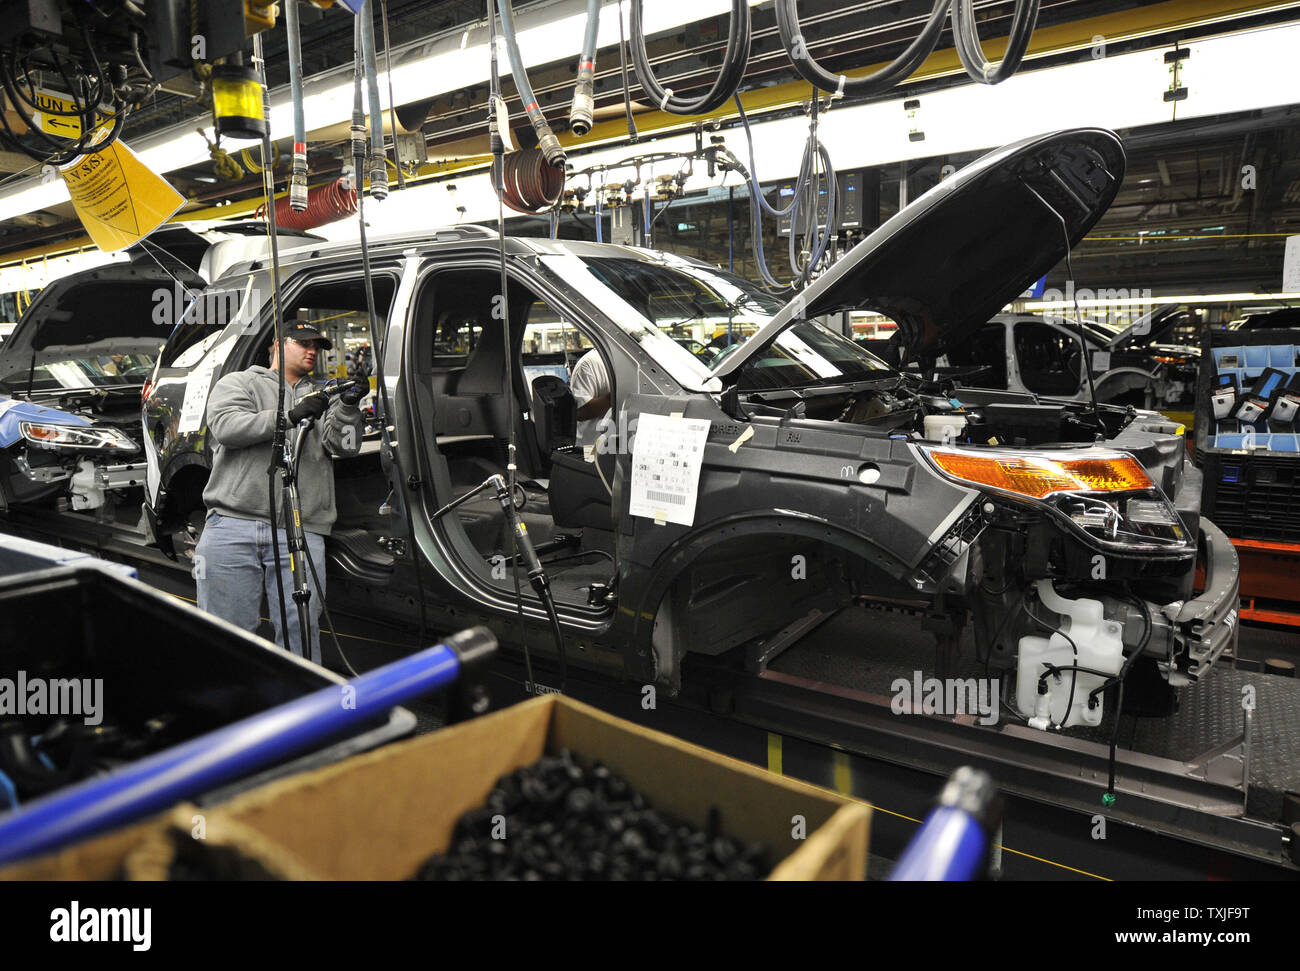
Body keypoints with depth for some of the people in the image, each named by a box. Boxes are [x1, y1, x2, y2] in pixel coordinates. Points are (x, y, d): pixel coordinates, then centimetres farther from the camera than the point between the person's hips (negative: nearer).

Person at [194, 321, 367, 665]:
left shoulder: (320, 399, 23)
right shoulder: (239, 383, 15)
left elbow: (344, 445, 8)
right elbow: (226, 426, -5)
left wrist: (348, 406, -10)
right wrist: (290, 416, -13)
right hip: (233, 526, -2)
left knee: (300, 631, -2)